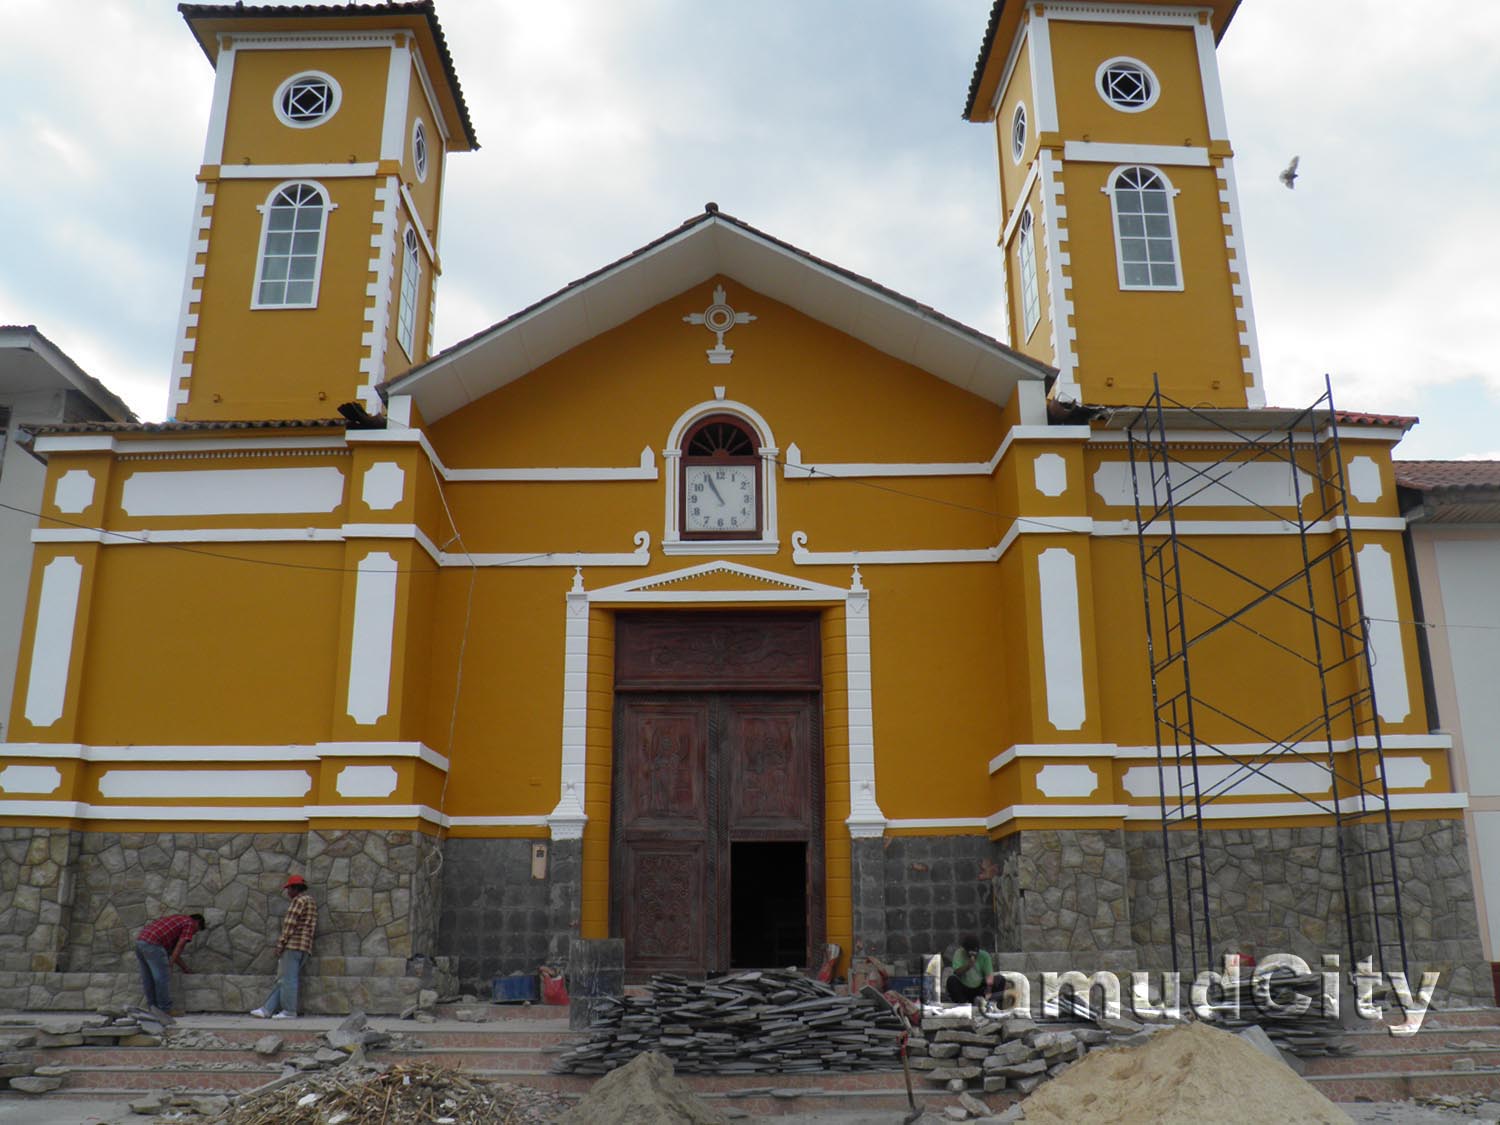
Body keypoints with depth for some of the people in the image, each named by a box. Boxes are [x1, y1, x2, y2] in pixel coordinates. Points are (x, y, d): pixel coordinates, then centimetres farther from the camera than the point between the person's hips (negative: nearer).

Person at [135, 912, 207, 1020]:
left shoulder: (179, 919, 32)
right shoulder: (190, 924, 7)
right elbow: (179, 948, -4)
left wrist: (184, 968, 37)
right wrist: (169, 966, -4)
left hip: (140, 940, 9)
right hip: (153, 943, -9)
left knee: (148, 979, 15)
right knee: (163, 978, -2)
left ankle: (154, 1009, 20)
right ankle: (165, 1011, 1)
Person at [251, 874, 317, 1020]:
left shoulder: (300, 900, -8)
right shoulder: (311, 901, 21)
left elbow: (290, 923, -14)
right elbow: (313, 927, 20)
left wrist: (281, 943, -10)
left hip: (293, 946, -10)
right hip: (304, 947, 10)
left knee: (288, 978, -5)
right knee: (283, 979, 9)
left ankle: (289, 1011, -3)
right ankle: (267, 1009, 10)